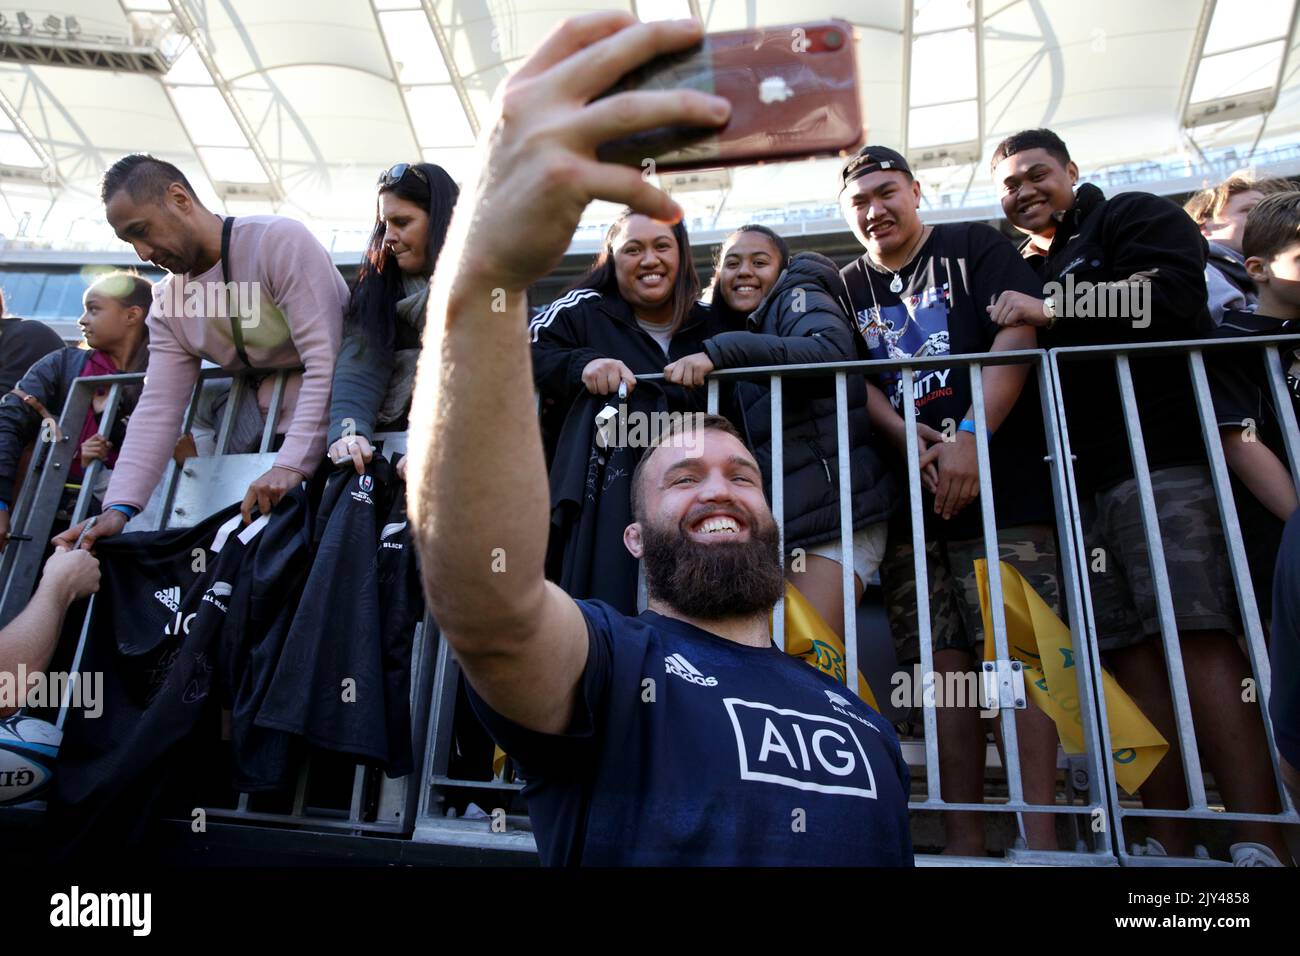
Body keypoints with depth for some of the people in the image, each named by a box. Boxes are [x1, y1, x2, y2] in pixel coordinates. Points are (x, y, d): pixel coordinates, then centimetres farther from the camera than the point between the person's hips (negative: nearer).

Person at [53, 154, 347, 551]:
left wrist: (292, 464, -29)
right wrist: (120, 507, -10)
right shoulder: (167, 303, 7)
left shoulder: (280, 240, -15)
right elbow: (158, 411, 2)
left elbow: (327, 360, -23)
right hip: (262, 435, 6)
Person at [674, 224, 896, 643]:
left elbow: (834, 351, -23)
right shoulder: (747, 328, 23)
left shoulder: (800, 296, 3)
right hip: (773, 519, 8)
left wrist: (721, 350, -26)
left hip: (833, 505, -8)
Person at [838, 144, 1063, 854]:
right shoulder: (848, 287, 18)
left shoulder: (974, 247, 10)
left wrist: (970, 434, -16)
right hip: (903, 493, 3)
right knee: (941, 661, 1)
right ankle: (963, 838, 8)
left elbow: (1021, 330, -5)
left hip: (998, 479, -3)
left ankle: (1039, 836, -2)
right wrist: (915, 446, -10)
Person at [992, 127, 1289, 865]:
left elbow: (1169, 300, -8)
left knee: (1197, 636, -14)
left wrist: (1054, 312, -4)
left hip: (1163, 458, -5)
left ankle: (1260, 838, -11)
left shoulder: (1136, 218, 11)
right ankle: (1171, 840, 1)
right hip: (1080, 478, 6)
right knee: (1127, 648, -1)